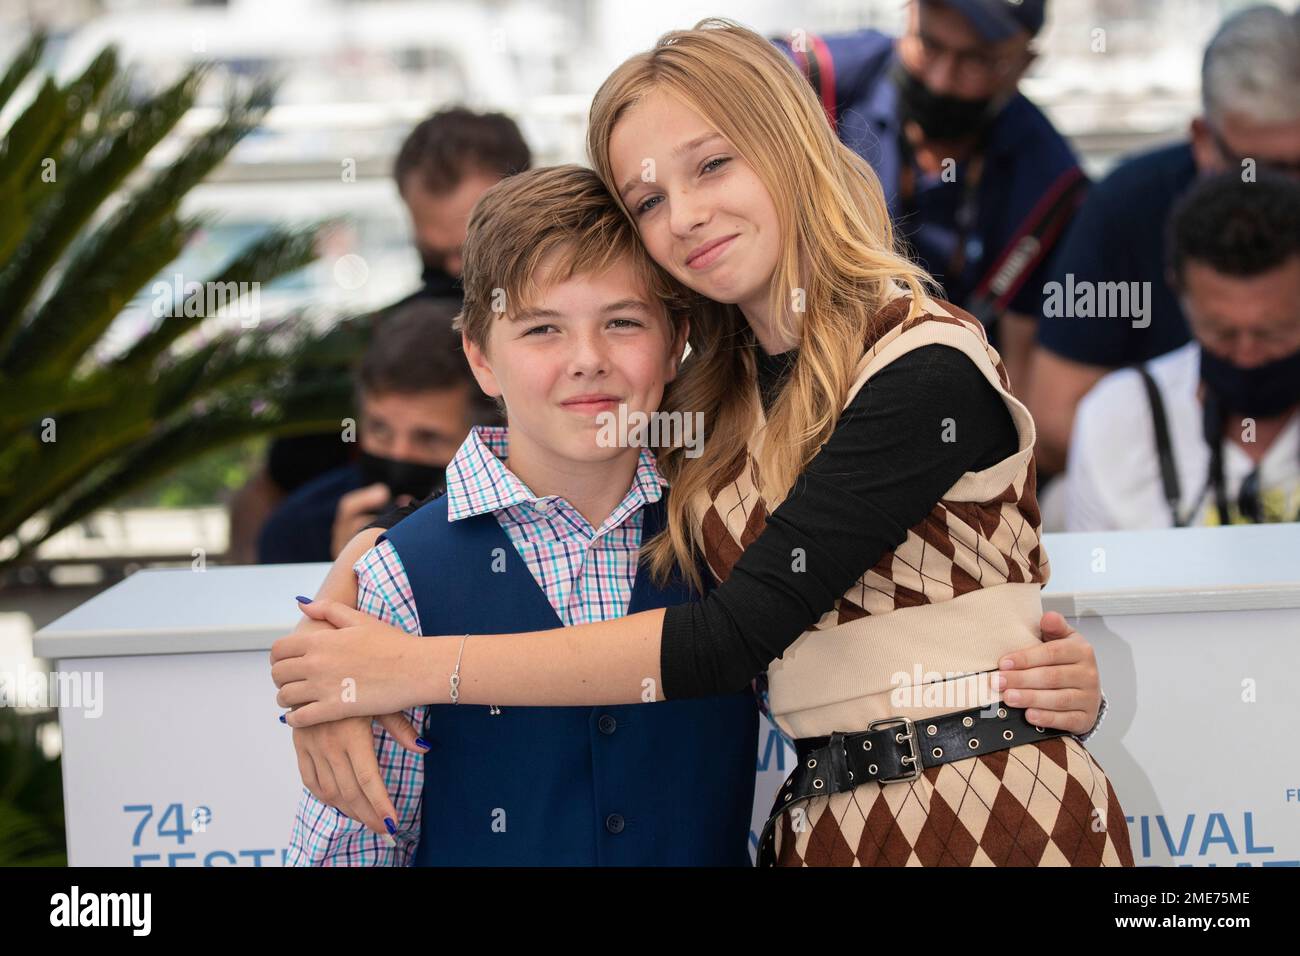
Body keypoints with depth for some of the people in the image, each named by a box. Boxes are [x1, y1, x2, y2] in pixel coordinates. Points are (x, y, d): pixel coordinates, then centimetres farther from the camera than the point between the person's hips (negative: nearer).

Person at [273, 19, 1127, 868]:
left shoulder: (928, 369, -16)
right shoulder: (719, 394, 7)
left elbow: (736, 633, -20)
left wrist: (420, 668, -19)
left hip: (989, 820, -6)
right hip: (829, 820, 6)